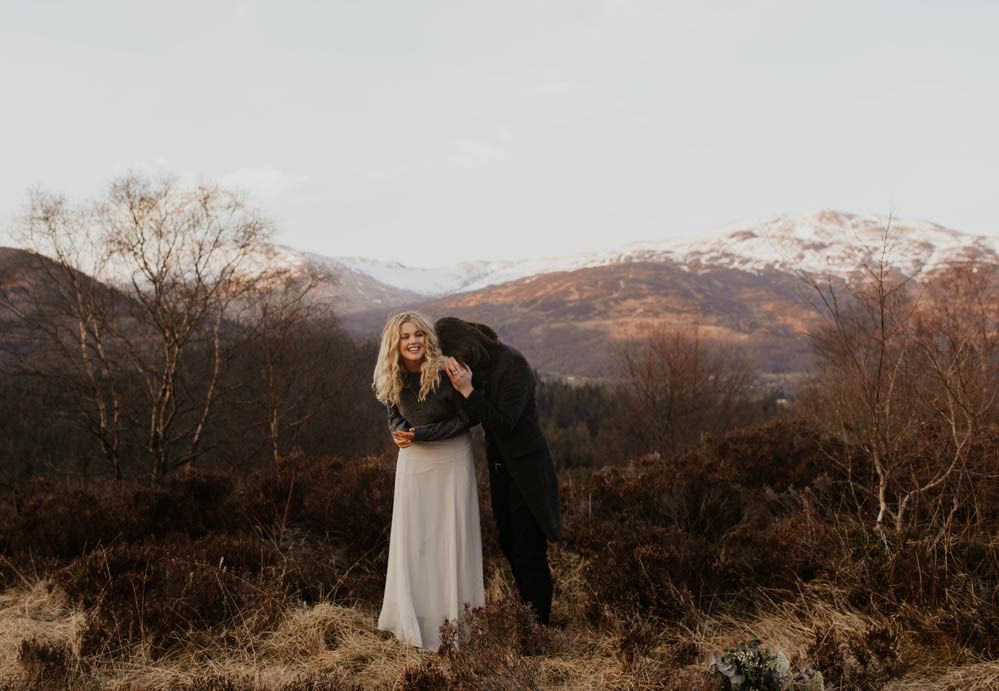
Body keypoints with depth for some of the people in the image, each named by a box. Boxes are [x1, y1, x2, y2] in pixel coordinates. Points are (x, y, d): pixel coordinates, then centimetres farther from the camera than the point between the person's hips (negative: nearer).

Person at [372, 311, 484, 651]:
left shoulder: (446, 373, -21)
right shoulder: (391, 380, -6)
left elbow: (465, 419, -14)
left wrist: (420, 434, -20)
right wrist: (400, 432, -13)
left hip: (451, 458, -4)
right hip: (413, 460, 4)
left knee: (451, 533, 1)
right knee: (411, 536, 4)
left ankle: (453, 619, 13)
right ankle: (415, 618, 15)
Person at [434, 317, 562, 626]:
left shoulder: (512, 364, -22)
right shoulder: (477, 365, 1)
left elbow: (505, 423, -25)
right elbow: (472, 417, 7)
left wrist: (468, 391, -29)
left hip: (526, 466, -8)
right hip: (500, 465, 8)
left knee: (529, 552, -4)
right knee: (509, 546, 15)